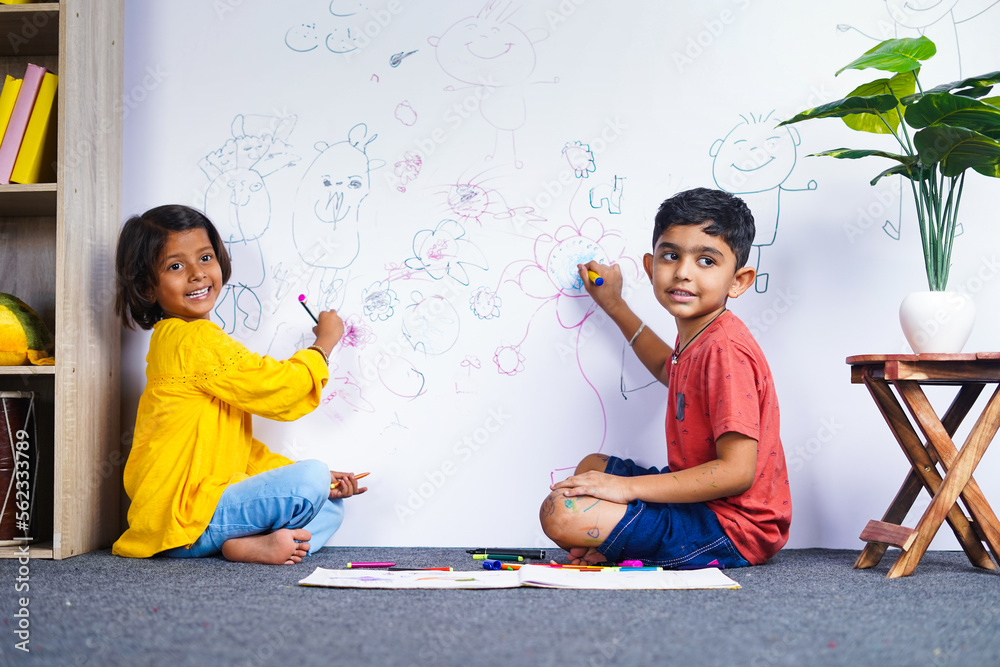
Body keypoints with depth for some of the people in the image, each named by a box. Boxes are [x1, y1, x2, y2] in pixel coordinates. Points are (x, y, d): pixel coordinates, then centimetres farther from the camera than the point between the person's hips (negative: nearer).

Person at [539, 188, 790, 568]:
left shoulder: (725, 350, -23)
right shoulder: (698, 337, 9)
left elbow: (738, 471, -27)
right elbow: (669, 370, 37)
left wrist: (627, 487, -25)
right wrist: (614, 306, 37)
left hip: (732, 530, -11)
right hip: (701, 502, 11)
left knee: (561, 512, -24)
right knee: (592, 467, 26)